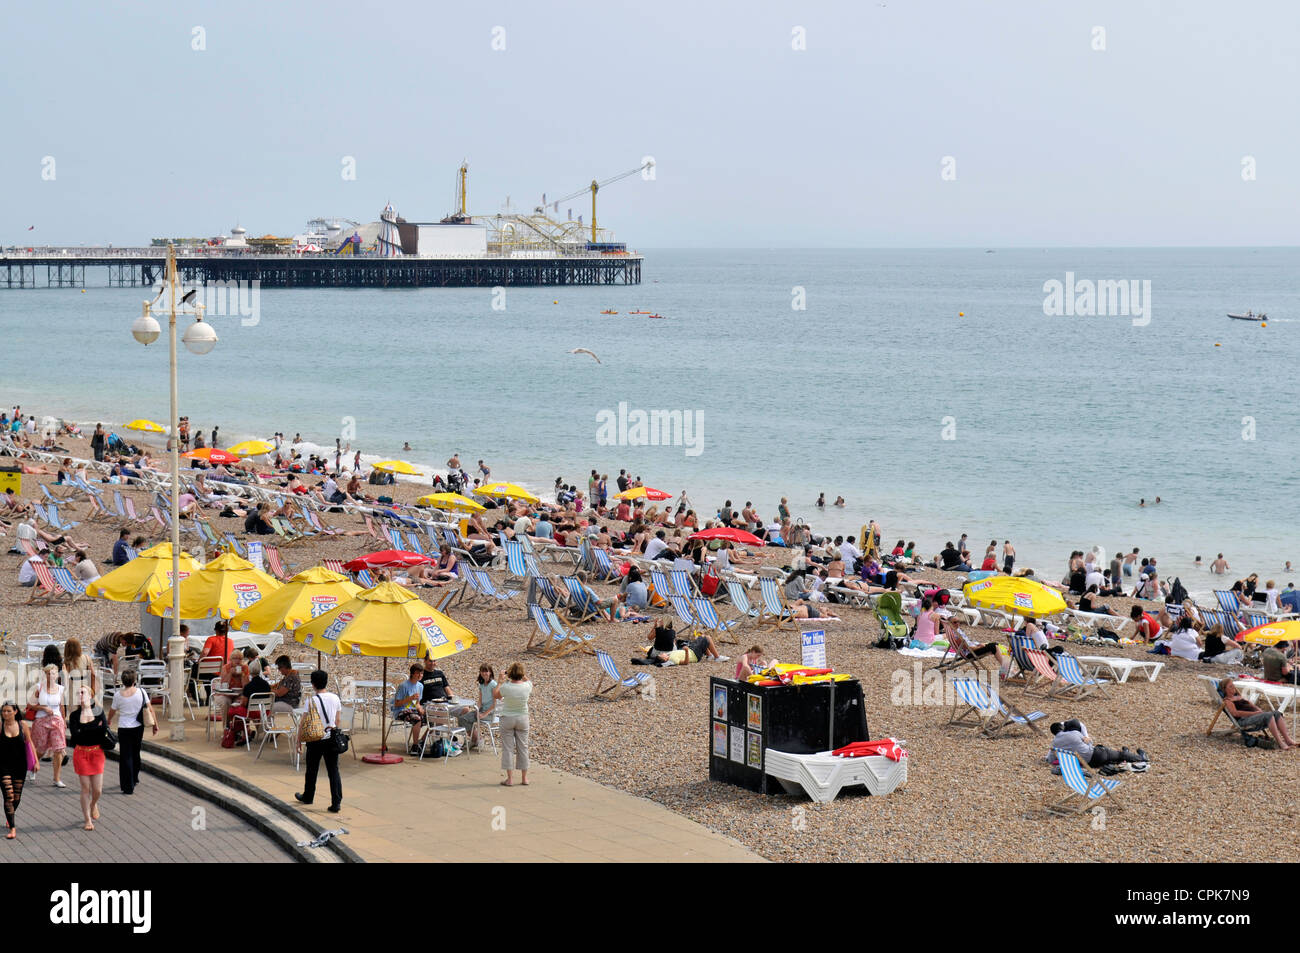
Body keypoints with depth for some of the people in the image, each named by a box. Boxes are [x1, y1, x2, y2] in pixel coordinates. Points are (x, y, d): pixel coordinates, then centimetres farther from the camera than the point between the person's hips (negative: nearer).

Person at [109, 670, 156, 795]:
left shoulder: (118, 695, -10)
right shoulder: (141, 692, -7)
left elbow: (113, 712, 4)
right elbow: (150, 709, -4)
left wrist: (109, 722, 25)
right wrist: (155, 725, 6)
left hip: (124, 728, -3)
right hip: (138, 727, 3)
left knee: (126, 757, 2)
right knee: (136, 753, 23)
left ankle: (128, 787, -1)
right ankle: (135, 778, 40)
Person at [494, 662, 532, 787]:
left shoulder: (505, 687, -21)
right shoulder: (526, 686, -14)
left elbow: (495, 695, 0)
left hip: (507, 719, -3)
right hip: (522, 718, 3)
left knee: (508, 748, 4)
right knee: (523, 747, 11)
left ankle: (510, 778, 1)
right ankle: (524, 778, 16)